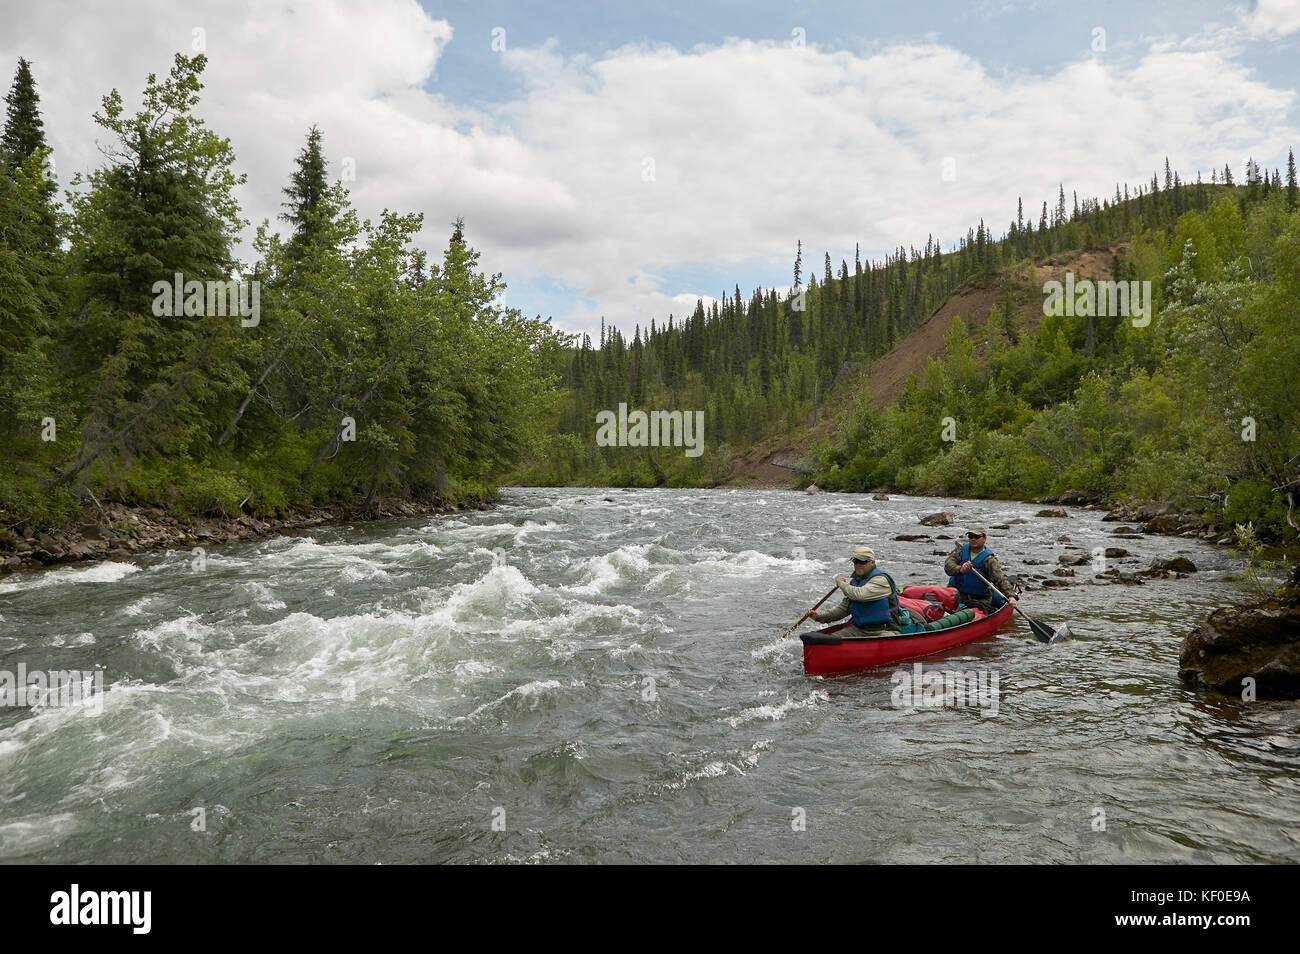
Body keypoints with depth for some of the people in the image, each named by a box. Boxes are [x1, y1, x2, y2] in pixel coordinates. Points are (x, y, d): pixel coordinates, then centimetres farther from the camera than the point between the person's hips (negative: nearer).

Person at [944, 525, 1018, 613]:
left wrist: (1010, 595, -40)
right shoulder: (962, 549, 0)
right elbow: (948, 564, -14)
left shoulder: (989, 560, -10)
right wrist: (960, 569, -36)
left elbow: (1001, 579, -22)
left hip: (979, 598, -2)